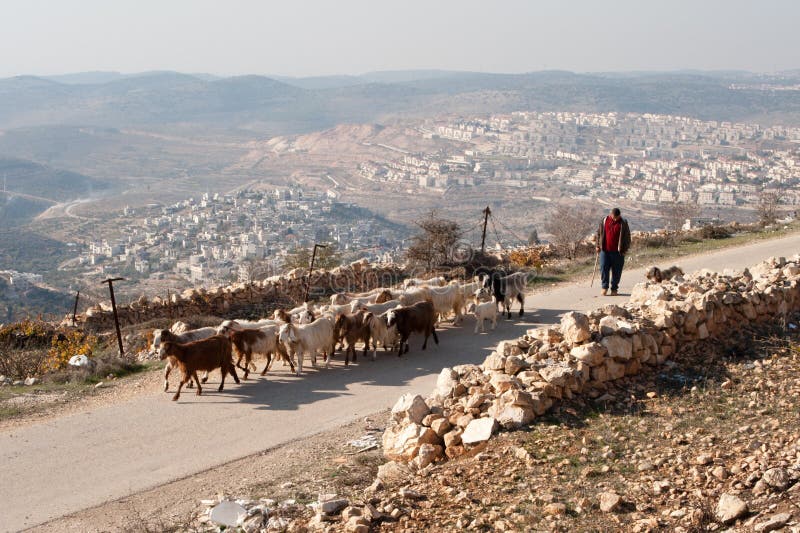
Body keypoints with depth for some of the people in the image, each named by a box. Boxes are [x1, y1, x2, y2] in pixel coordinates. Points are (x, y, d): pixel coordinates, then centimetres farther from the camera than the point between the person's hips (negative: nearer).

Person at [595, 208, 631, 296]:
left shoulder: (623, 223, -1)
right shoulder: (604, 221, 3)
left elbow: (627, 236, 4)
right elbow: (599, 233, 12)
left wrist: (625, 249, 2)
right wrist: (598, 245, 9)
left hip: (618, 252, -1)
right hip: (605, 250, 1)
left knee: (616, 271, 3)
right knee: (604, 268, -2)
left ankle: (614, 288, 14)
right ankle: (605, 287, 9)